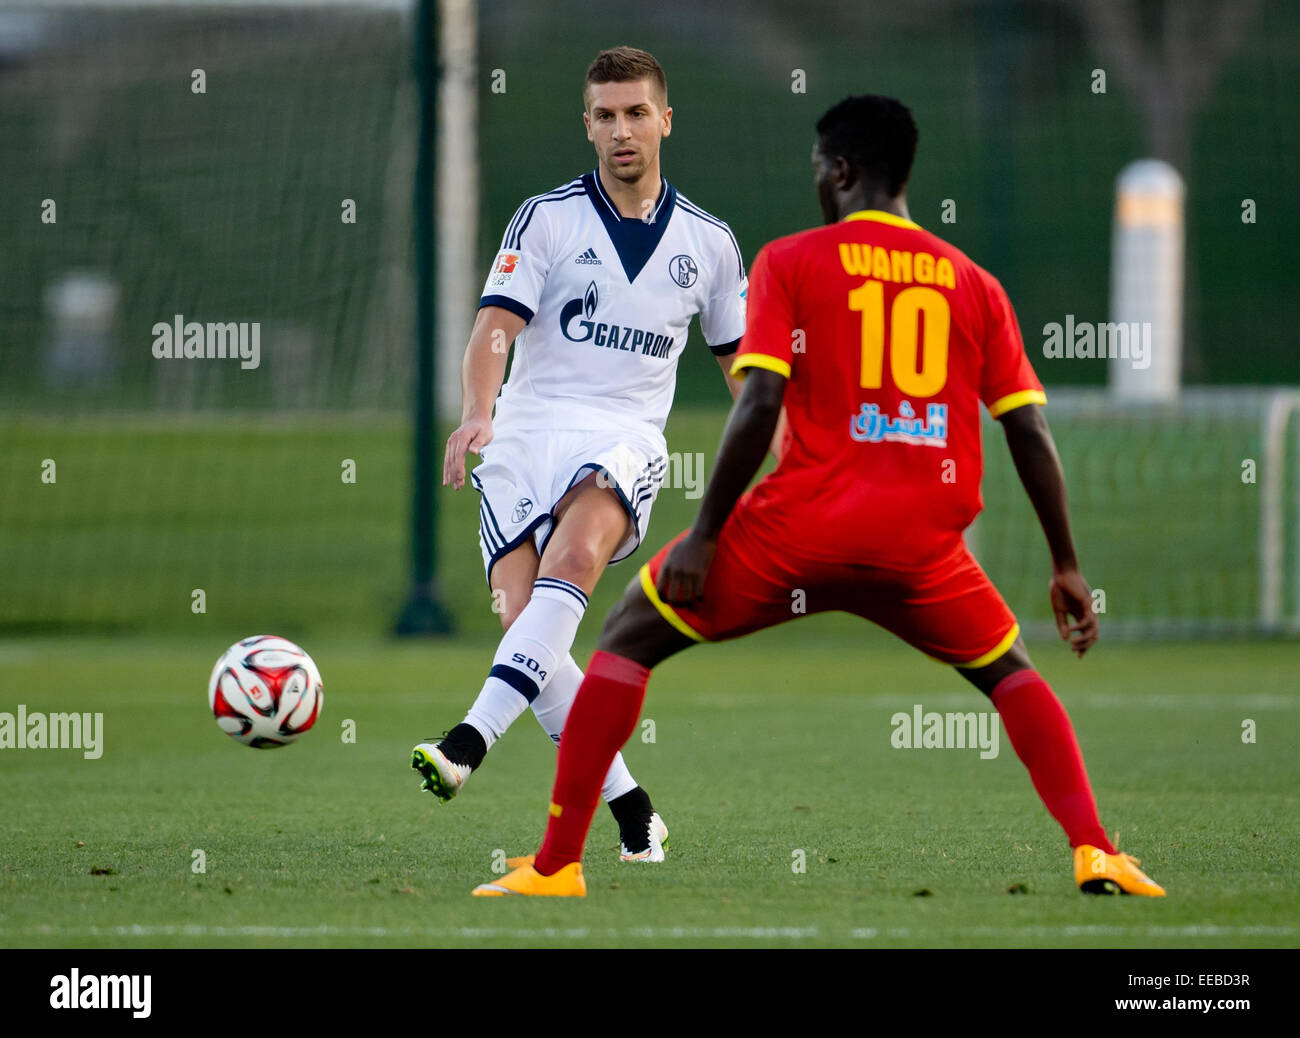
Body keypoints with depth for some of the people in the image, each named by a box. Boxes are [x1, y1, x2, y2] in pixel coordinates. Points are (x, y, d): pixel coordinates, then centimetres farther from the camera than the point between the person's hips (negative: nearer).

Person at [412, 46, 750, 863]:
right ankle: (628, 807, -6)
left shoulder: (708, 242, 12)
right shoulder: (547, 219, 5)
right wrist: (476, 413, -26)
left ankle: (473, 739, -46)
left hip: (626, 439, -1)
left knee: (575, 557, -33)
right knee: (520, 614, -17)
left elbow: (745, 365, 22)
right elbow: (496, 325, -7)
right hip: (526, 431, 1)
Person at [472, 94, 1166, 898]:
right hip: (922, 545, 3)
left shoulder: (791, 263, 3)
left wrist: (704, 535, -4)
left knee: (628, 640, 12)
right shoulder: (974, 285, 11)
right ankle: (1095, 853, 7)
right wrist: (1067, 567, 15)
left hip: (803, 527, -3)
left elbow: (759, 405, -9)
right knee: (1009, 672, 27)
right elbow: (1031, 433, 8)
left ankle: (557, 865, 5)